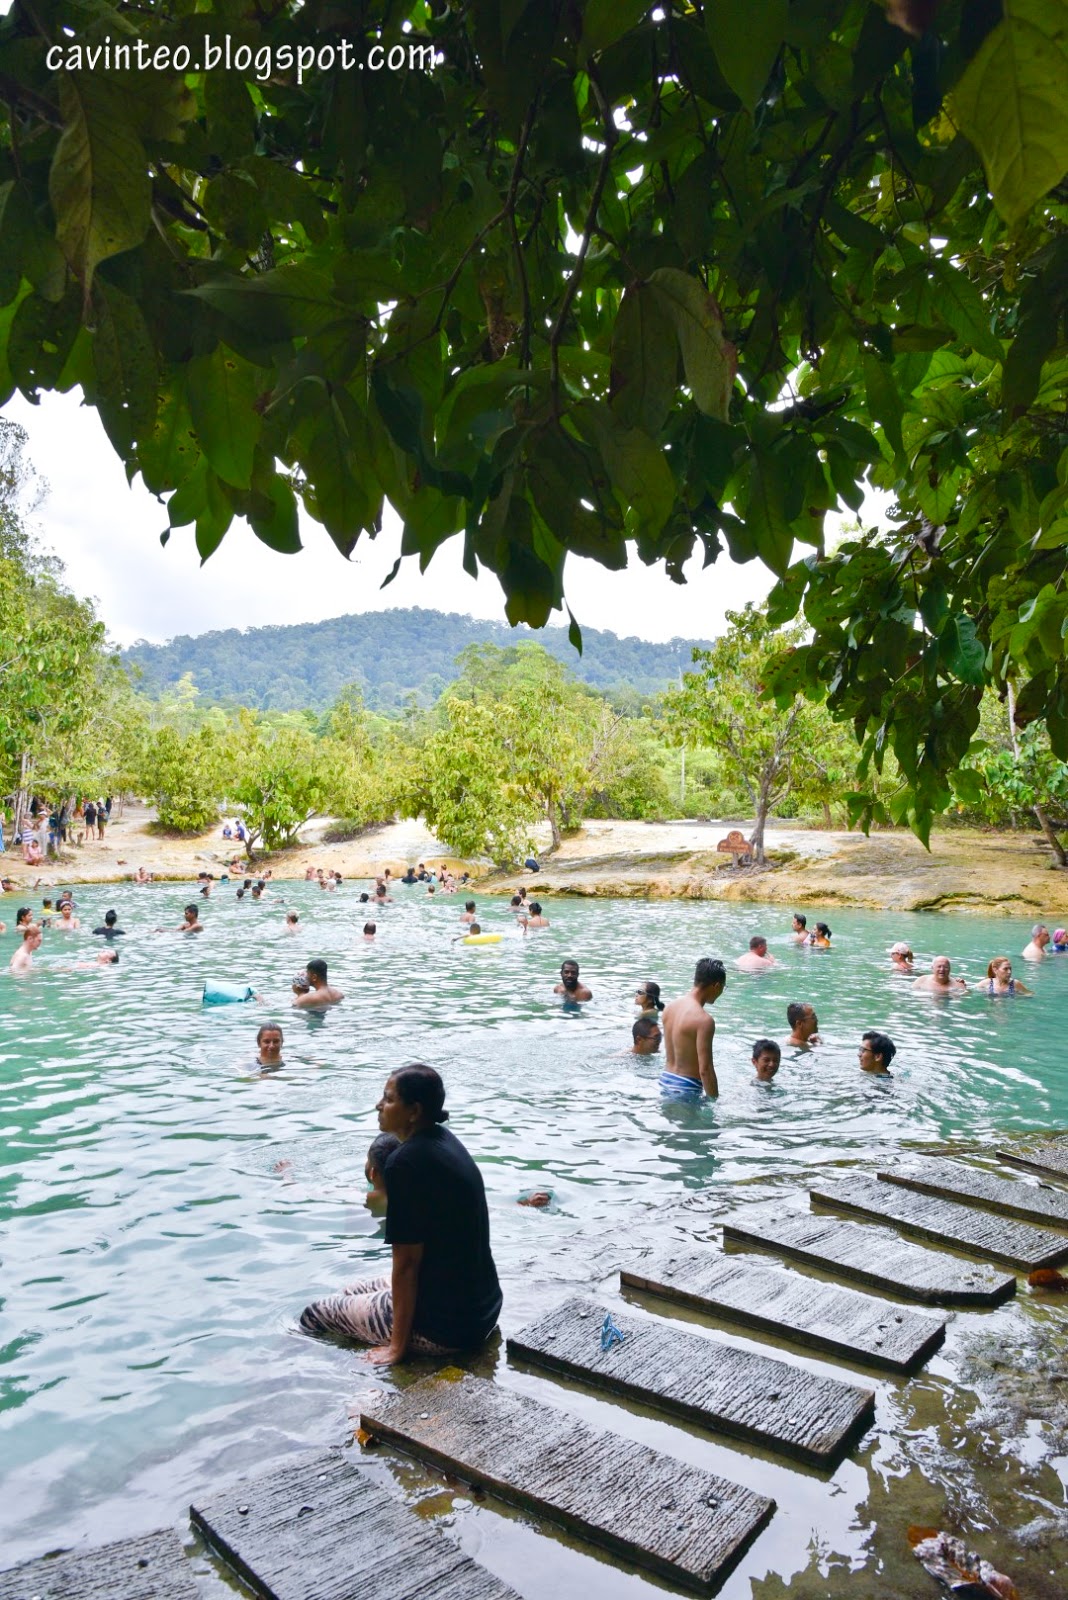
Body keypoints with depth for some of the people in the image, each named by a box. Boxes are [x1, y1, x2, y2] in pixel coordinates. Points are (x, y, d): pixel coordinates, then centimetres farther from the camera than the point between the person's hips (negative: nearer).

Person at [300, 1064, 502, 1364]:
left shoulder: (405, 1163, -22)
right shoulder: (445, 1140, 4)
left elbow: (406, 1264, -19)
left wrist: (397, 1346, -10)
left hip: (446, 1326, -9)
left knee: (312, 1316, 10)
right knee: (355, 1290, 28)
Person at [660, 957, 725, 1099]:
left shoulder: (671, 1007, 4)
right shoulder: (704, 1020, -21)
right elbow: (705, 1070, -22)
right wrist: (714, 1100, -14)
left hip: (665, 1079, 8)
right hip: (685, 1088, -8)